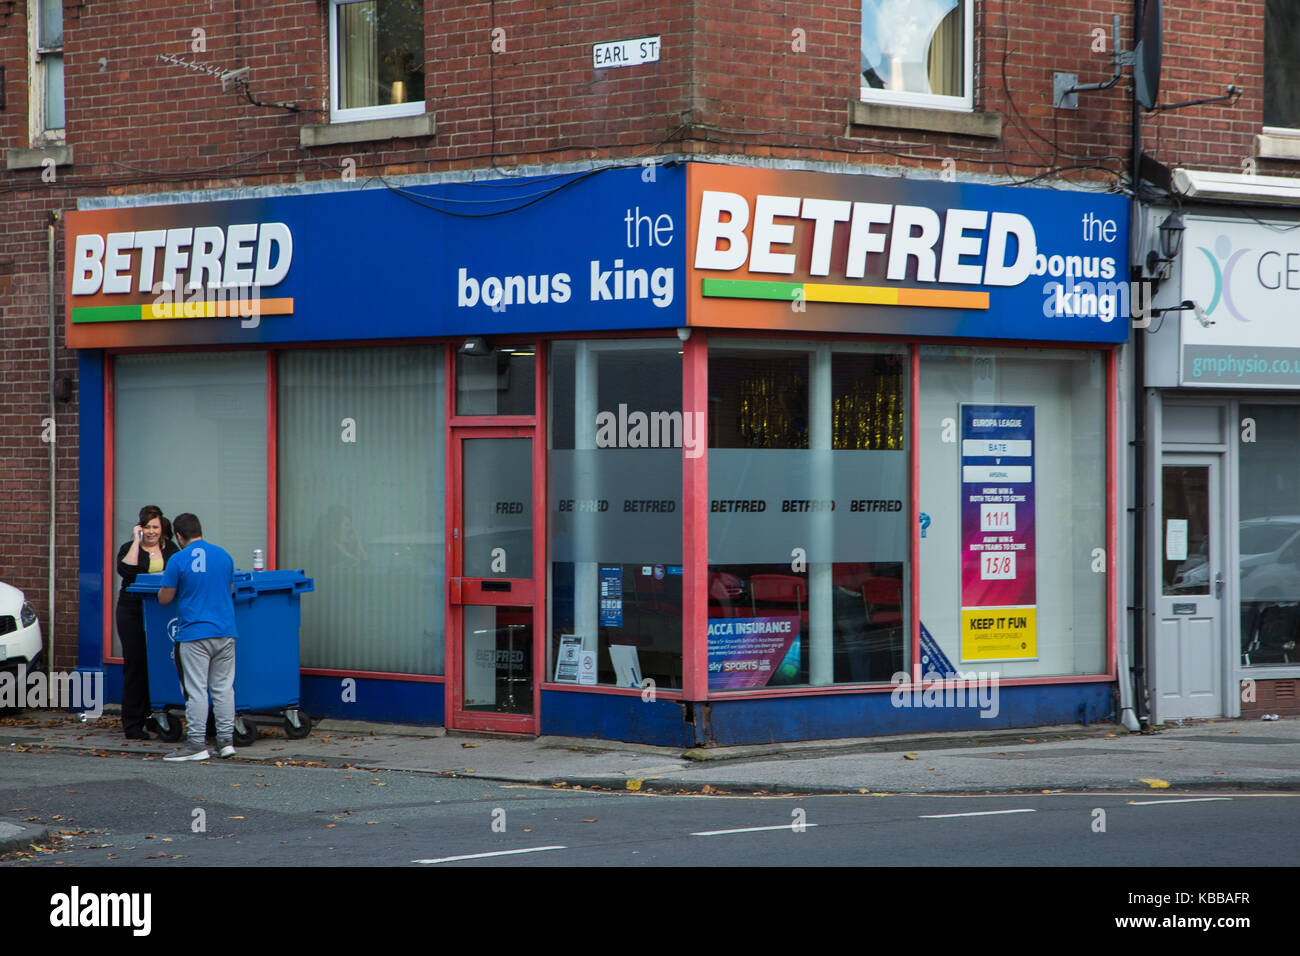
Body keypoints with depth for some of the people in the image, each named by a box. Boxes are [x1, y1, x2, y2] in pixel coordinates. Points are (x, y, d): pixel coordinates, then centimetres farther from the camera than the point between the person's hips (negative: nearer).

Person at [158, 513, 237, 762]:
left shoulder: (178, 560, -7)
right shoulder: (224, 555, 8)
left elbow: (164, 599, -3)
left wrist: (166, 587, 18)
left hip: (194, 634, -5)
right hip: (225, 632, 5)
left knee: (196, 690, -3)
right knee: (223, 688, 9)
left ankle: (197, 744, -3)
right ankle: (227, 740, 10)